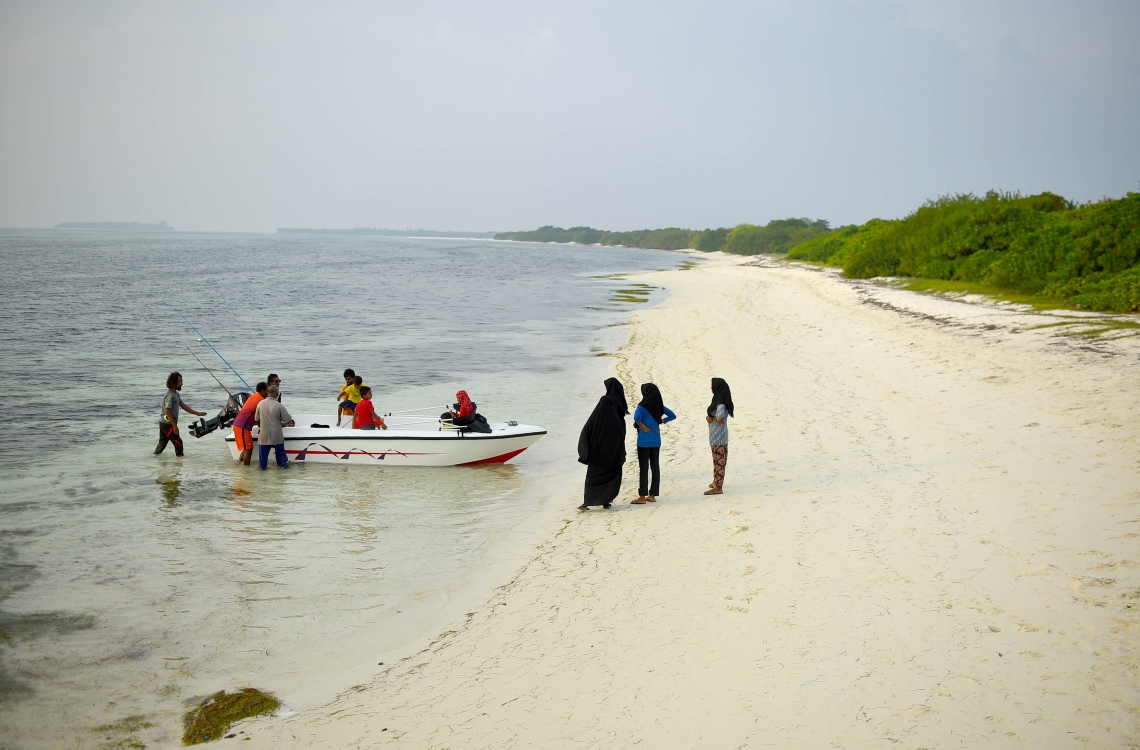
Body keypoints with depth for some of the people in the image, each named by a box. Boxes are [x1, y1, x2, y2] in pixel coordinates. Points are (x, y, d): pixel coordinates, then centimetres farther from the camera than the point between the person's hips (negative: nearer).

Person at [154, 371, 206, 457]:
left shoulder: (176, 394, 12)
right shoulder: (170, 395, -19)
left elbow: (183, 406, 18)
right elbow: (168, 412, -22)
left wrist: (197, 413, 17)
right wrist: (175, 426, -20)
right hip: (168, 424, -10)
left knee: (162, 443, 16)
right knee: (178, 442, -4)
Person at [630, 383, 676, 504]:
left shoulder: (643, 406, -12)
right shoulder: (660, 406, 5)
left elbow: (636, 417, -30)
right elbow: (672, 416, 14)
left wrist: (642, 426, -13)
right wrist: (661, 421, 9)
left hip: (644, 441, -6)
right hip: (656, 441, 6)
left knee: (643, 468, -3)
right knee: (655, 467, 9)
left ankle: (642, 497, -2)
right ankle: (652, 495, 13)